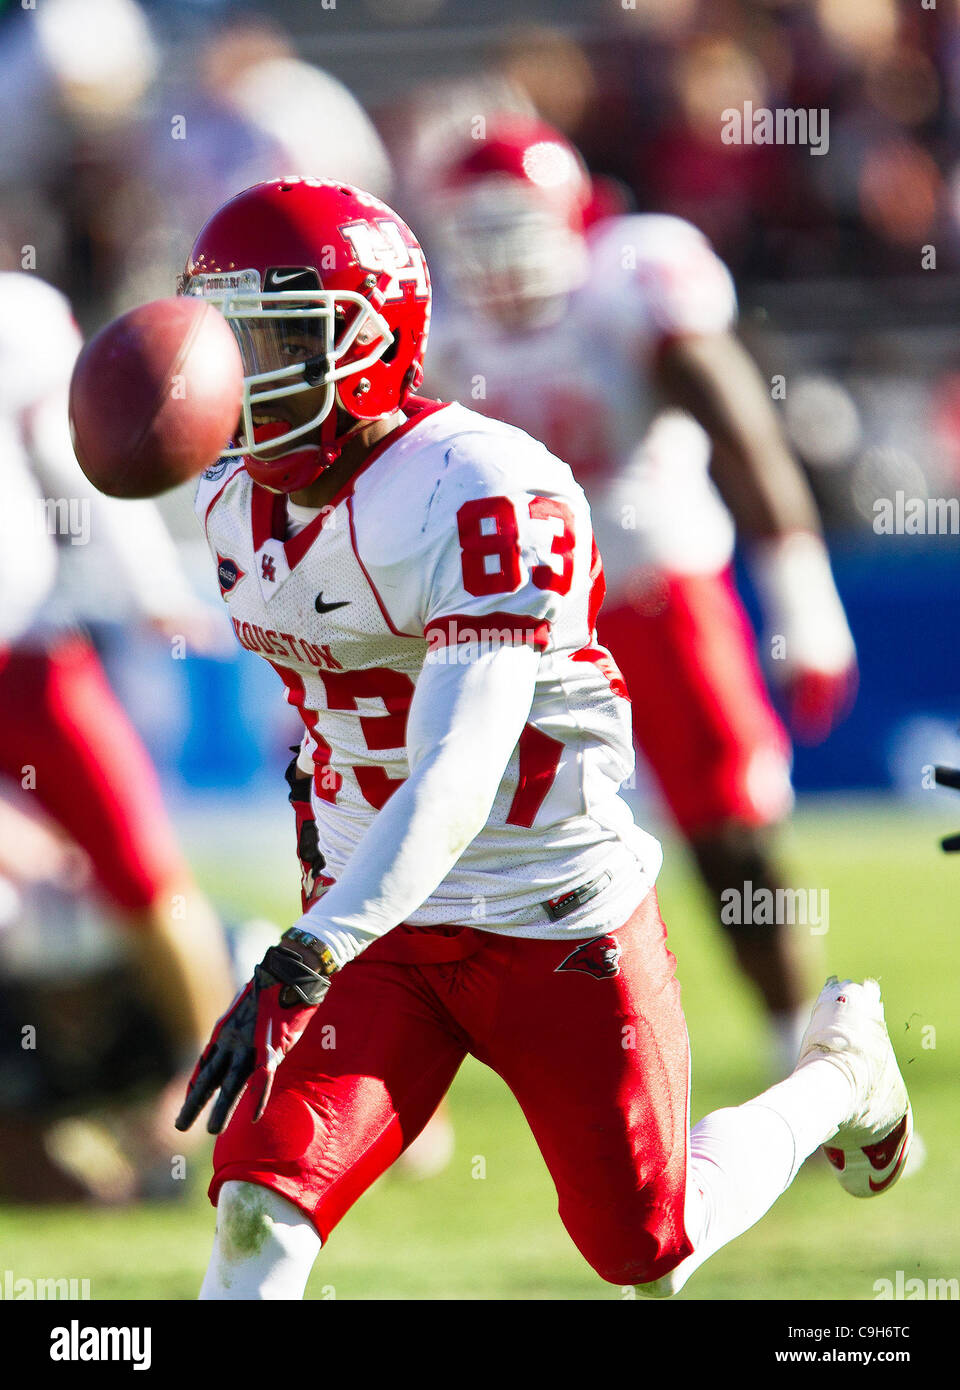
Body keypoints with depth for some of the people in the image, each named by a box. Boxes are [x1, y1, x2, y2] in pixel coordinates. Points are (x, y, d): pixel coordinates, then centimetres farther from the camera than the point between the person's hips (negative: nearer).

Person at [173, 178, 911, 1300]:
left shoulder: (485, 494, -26)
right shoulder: (240, 504, -1)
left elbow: (459, 778, -35)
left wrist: (303, 963, -43)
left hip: (557, 928, -5)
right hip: (380, 919, 5)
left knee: (647, 1252, 9)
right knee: (260, 1204, -17)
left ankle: (839, 1072, 37)